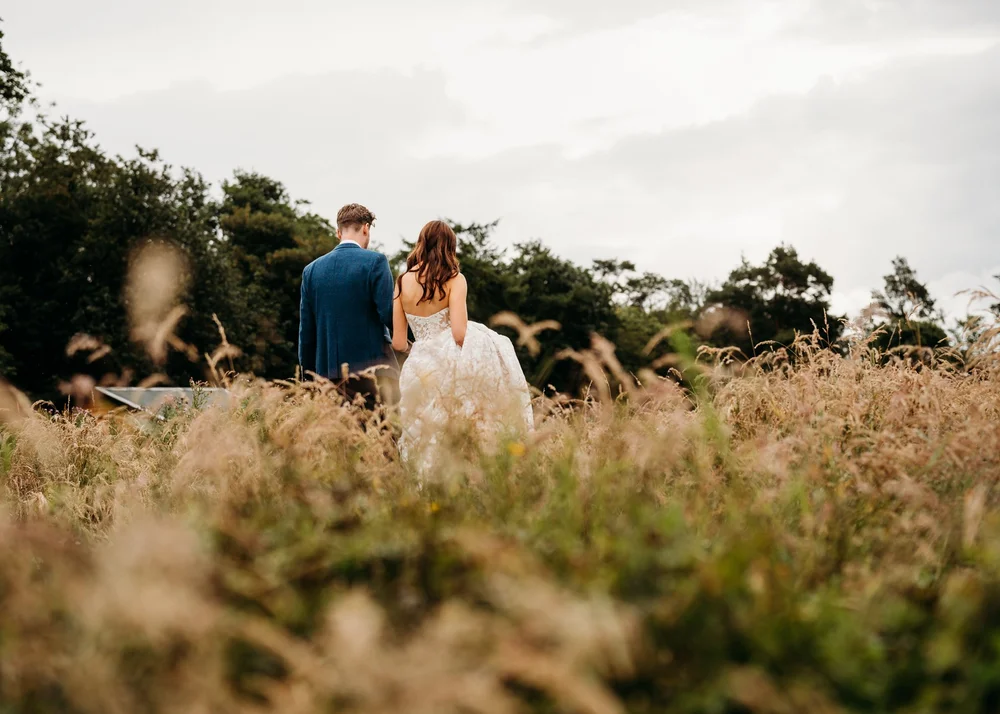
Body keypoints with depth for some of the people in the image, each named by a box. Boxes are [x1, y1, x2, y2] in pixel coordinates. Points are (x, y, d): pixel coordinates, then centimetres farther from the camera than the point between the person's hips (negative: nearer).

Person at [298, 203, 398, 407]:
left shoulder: (311, 270, 9)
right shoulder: (375, 261, -6)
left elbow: (306, 331, 11)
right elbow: (389, 314, -13)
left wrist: (308, 376, 17)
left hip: (328, 373, 5)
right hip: (371, 368, -5)